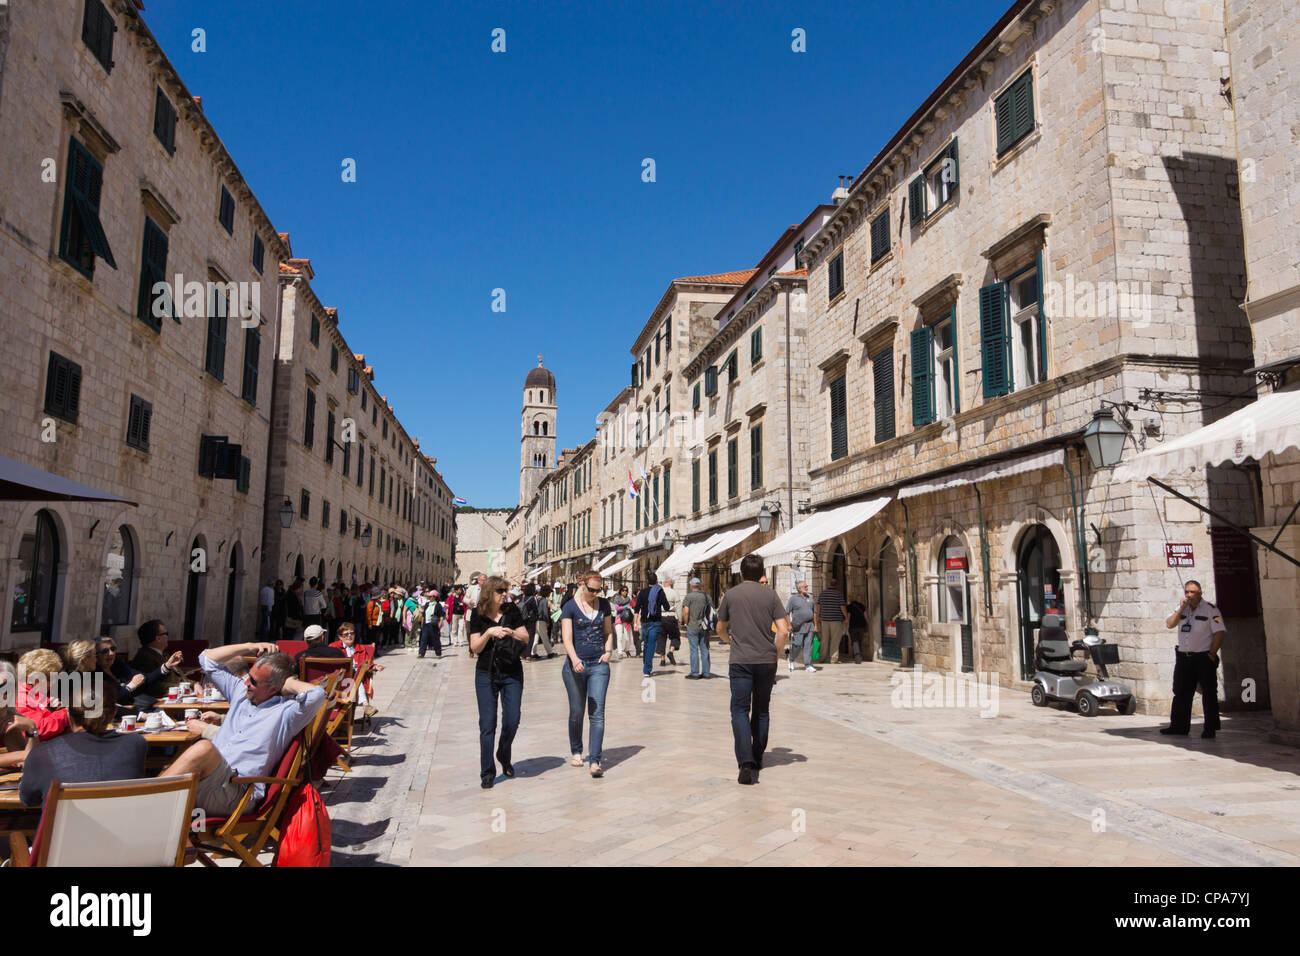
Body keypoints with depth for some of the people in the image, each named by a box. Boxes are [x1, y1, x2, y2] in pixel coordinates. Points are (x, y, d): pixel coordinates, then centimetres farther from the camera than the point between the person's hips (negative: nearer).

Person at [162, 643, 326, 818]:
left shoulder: (285, 711, -1)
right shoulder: (241, 692, 21)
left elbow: (317, 693, -23)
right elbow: (207, 659, 29)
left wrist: (287, 684, -3)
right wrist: (249, 647, 15)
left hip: (238, 792, -7)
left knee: (203, 749, -33)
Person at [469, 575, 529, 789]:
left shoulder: (512, 611, -1)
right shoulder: (478, 615, -2)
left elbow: (526, 638, 2)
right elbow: (475, 648, -4)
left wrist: (511, 632, -17)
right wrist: (489, 632, -20)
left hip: (512, 673, 1)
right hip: (486, 674, -1)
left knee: (512, 720, -2)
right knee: (487, 724, -1)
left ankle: (504, 756, 28)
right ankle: (487, 773, 10)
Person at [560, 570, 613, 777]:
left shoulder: (604, 605, 7)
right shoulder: (570, 607, -5)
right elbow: (567, 638, -14)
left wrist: (608, 651, -1)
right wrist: (574, 659, -31)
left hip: (599, 665, 2)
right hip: (576, 665, -2)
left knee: (597, 713, -6)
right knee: (577, 712, 9)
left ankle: (595, 761, -8)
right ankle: (576, 752, 31)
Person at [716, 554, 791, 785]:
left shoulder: (731, 595, 3)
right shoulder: (770, 595, 3)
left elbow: (720, 630, 14)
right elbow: (784, 631, -4)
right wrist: (776, 655, 9)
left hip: (741, 661, -2)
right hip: (767, 661, 2)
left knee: (740, 710, -2)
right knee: (761, 710, 17)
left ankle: (746, 763, -18)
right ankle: (757, 759, 28)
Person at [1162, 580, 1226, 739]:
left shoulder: (1210, 609, -5)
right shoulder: (1182, 609, 13)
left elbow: (1220, 632, -10)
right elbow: (1169, 624, 3)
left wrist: (1212, 653, -14)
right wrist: (1181, 609, -7)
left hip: (1204, 658, -5)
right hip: (1183, 657, 5)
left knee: (1209, 693, 1)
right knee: (1181, 693, 7)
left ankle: (1210, 729, 9)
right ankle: (1179, 726, 13)